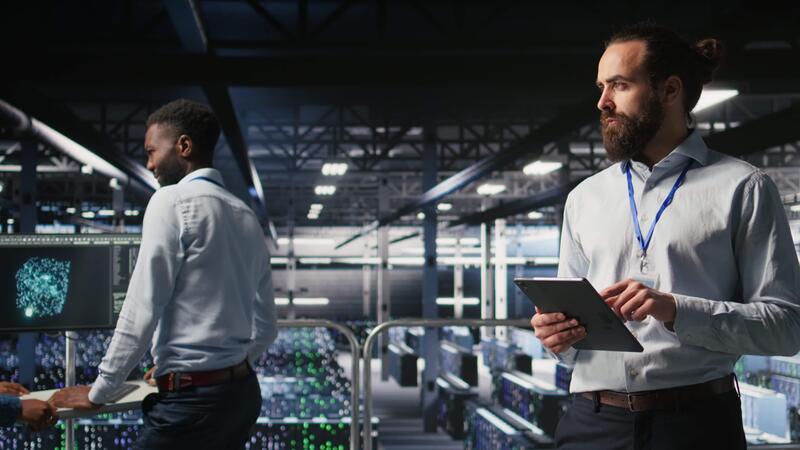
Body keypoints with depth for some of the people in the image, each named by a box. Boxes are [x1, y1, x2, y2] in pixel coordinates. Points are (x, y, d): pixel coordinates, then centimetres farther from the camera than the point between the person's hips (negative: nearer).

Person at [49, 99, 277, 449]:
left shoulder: (171, 201, -9)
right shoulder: (246, 215, 13)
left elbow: (141, 308, -12)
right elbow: (265, 327, 15)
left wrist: (99, 392, -4)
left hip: (192, 399, -8)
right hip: (243, 392, 8)